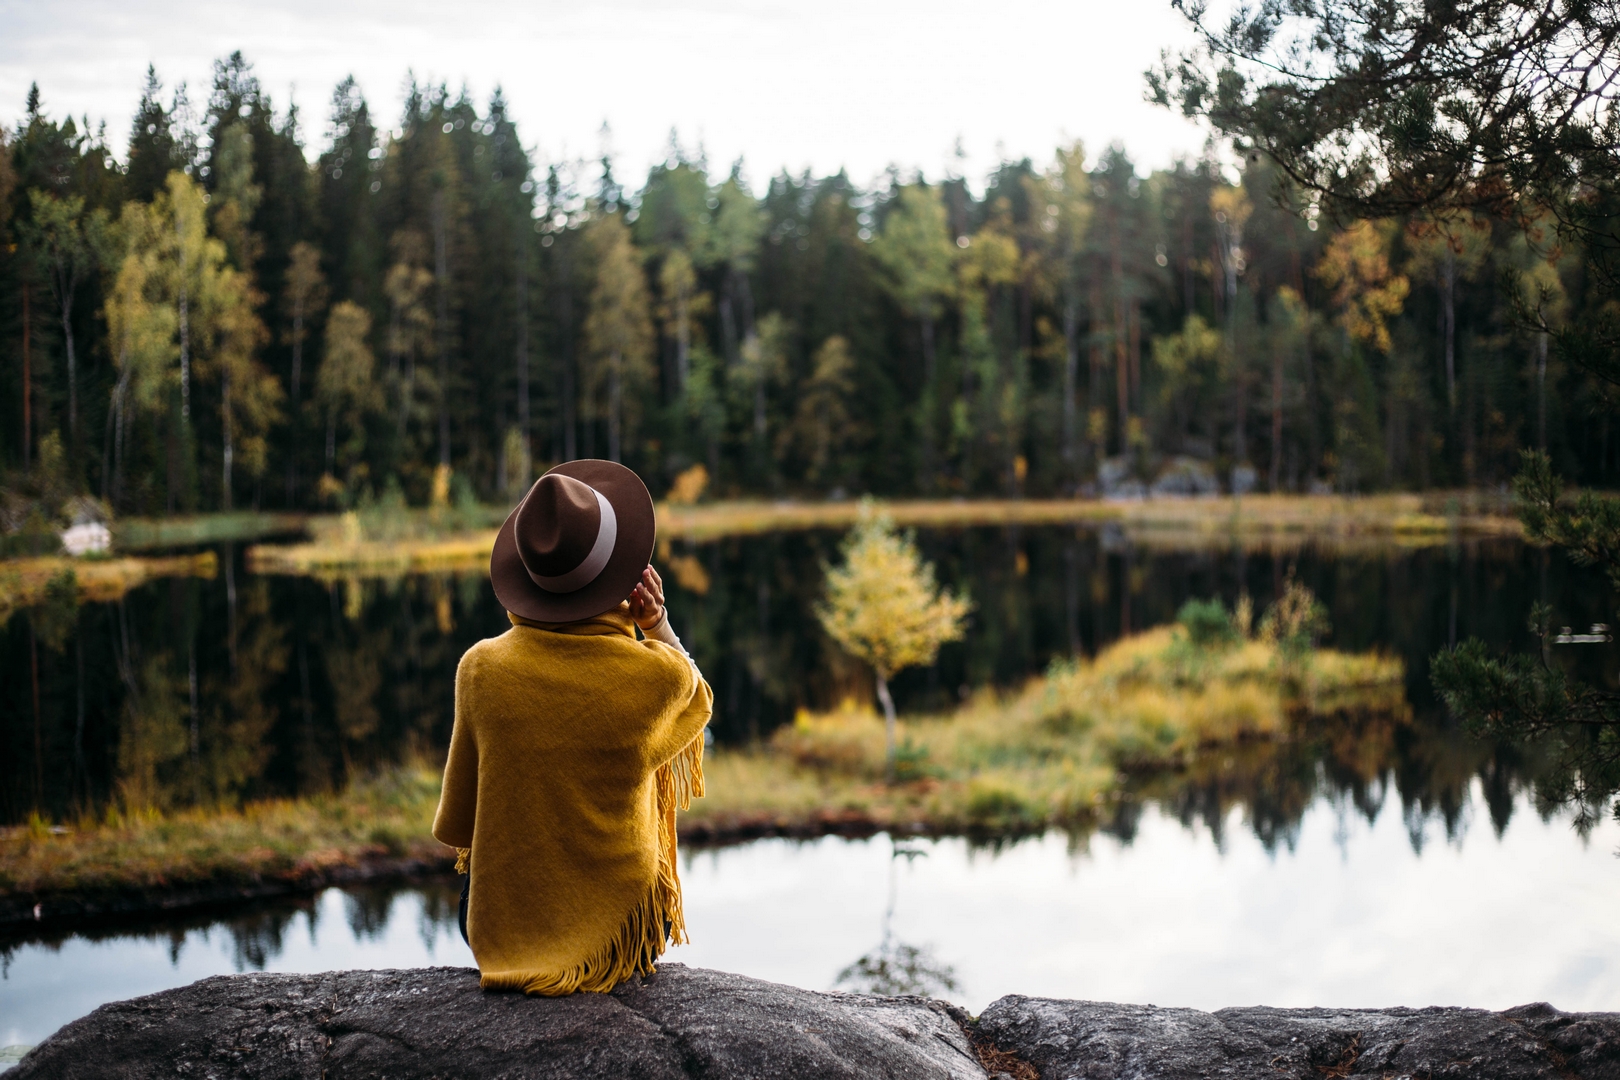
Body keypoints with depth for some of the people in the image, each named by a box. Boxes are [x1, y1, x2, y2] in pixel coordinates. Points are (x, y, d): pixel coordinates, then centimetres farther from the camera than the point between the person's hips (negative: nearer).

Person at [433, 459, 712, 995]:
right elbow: (695, 702, 8)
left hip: (501, 933, 1)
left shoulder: (482, 669, -17)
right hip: (620, 930, -1)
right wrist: (657, 625, -6)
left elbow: (456, 826, -4)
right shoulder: (657, 674, -19)